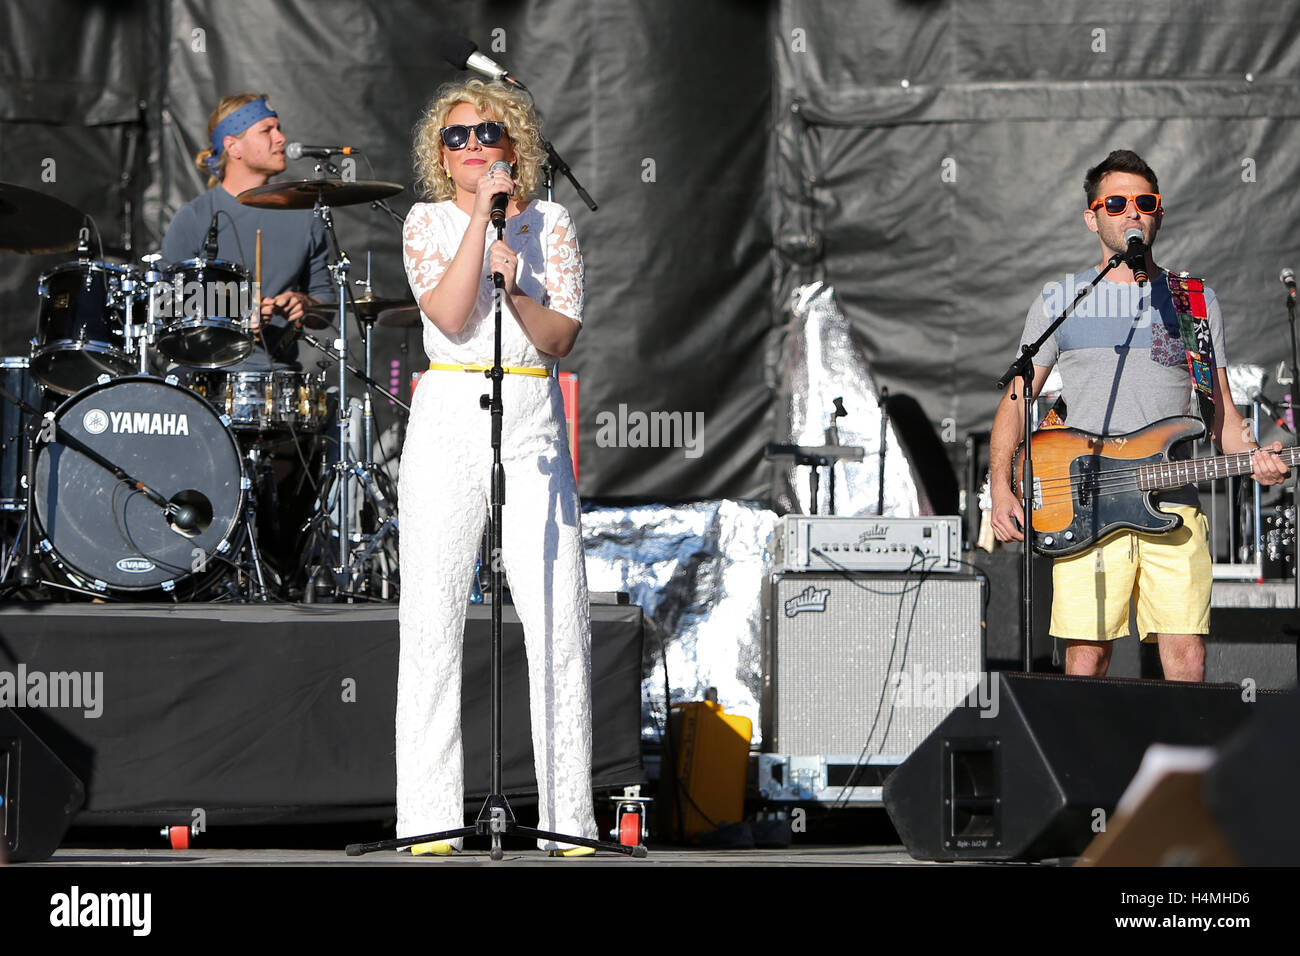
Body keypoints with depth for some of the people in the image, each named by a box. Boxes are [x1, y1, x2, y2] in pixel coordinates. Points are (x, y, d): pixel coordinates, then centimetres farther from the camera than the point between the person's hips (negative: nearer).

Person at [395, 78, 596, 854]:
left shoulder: (550, 223, 11)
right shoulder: (429, 222, 7)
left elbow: (562, 337, 3)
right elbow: (449, 315, -11)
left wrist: (517, 288, -14)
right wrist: (482, 213, -11)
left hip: (535, 428, 1)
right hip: (450, 420, -1)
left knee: (561, 619, -5)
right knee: (434, 616, -5)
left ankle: (567, 817, 0)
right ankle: (431, 818, -1)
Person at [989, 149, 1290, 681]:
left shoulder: (1196, 302, 16)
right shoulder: (1059, 302, 13)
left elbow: (1219, 409, 16)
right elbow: (1017, 399, 12)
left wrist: (1252, 456, -4)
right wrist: (1001, 489, -1)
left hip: (1175, 510, 1)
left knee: (1187, 665, -8)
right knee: (1085, 662, -6)